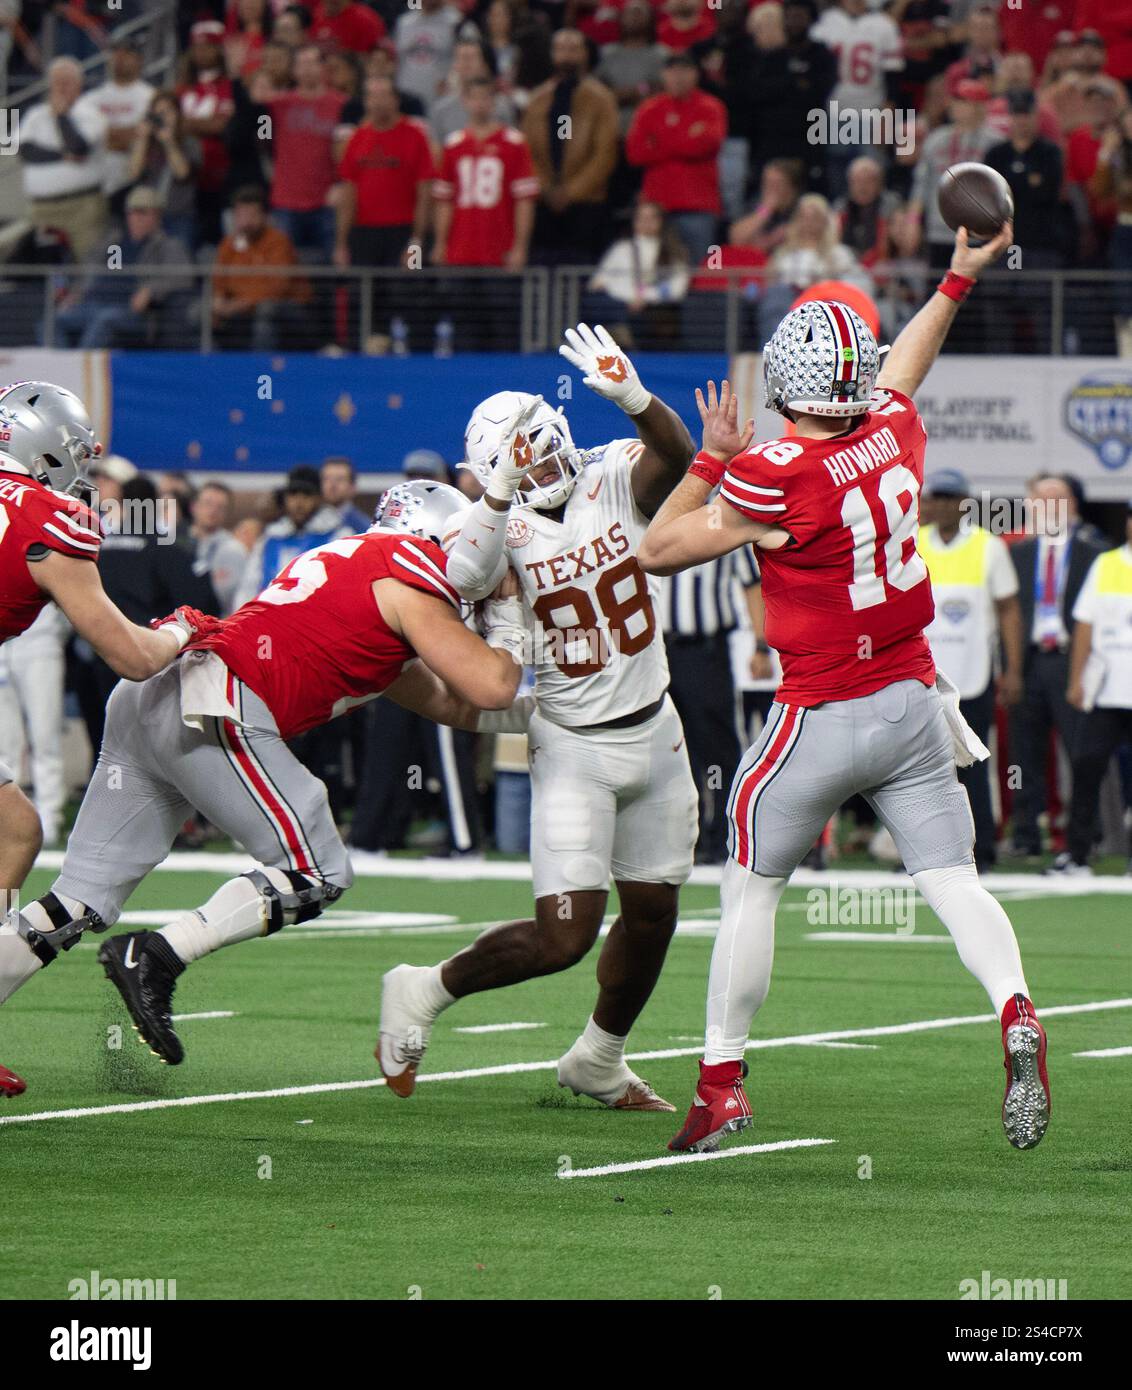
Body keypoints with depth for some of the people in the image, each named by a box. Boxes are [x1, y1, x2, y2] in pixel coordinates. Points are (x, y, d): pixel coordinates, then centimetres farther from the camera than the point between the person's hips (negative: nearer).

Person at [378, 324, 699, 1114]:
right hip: (574, 747, -4)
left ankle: (599, 1061, 35)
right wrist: (499, 491, -42)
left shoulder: (616, 480, -6)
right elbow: (463, 581, -33)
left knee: (652, 916, 14)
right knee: (564, 936, -13)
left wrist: (633, 398, -47)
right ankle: (426, 992, 9)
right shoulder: (506, 523, -12)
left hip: (654, 734, 4)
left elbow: (676, 456, -28)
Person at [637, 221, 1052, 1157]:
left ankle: (723, 1080, 14)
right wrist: (958, 279, 37)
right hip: (915, 702, 5)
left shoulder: (775, 482, -19)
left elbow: (659, 552, -8)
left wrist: (712, 459, 1)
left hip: (824, 720, -5)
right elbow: (903, 373, 23)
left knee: (752, 887, 10)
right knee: (952, 879, 4)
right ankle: (1016, 1013, -23)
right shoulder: (897, 436, -2)